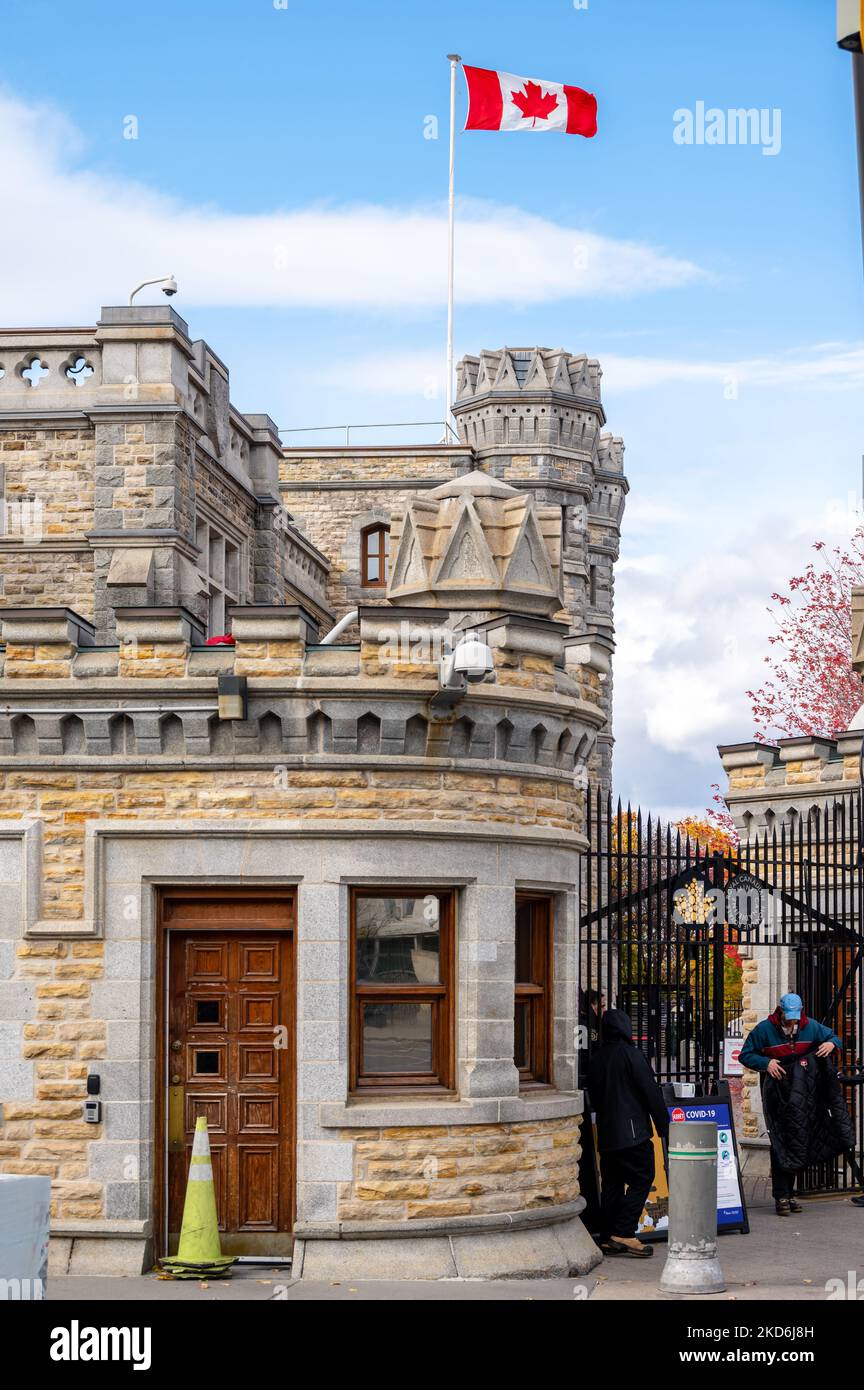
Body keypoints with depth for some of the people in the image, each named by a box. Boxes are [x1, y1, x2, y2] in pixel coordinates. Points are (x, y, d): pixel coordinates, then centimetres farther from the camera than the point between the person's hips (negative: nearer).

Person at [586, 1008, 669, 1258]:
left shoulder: (596, 1059, 10)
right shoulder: (632, 1055, -11)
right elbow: (651, 1093, -10)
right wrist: (663, 1125, -3)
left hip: (605, 1133, 7)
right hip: (632, 1132, -7)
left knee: (610, 1184, 11)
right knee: (641, 1179, -2)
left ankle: (608, 1238, 11)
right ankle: (623, 1233, -11)